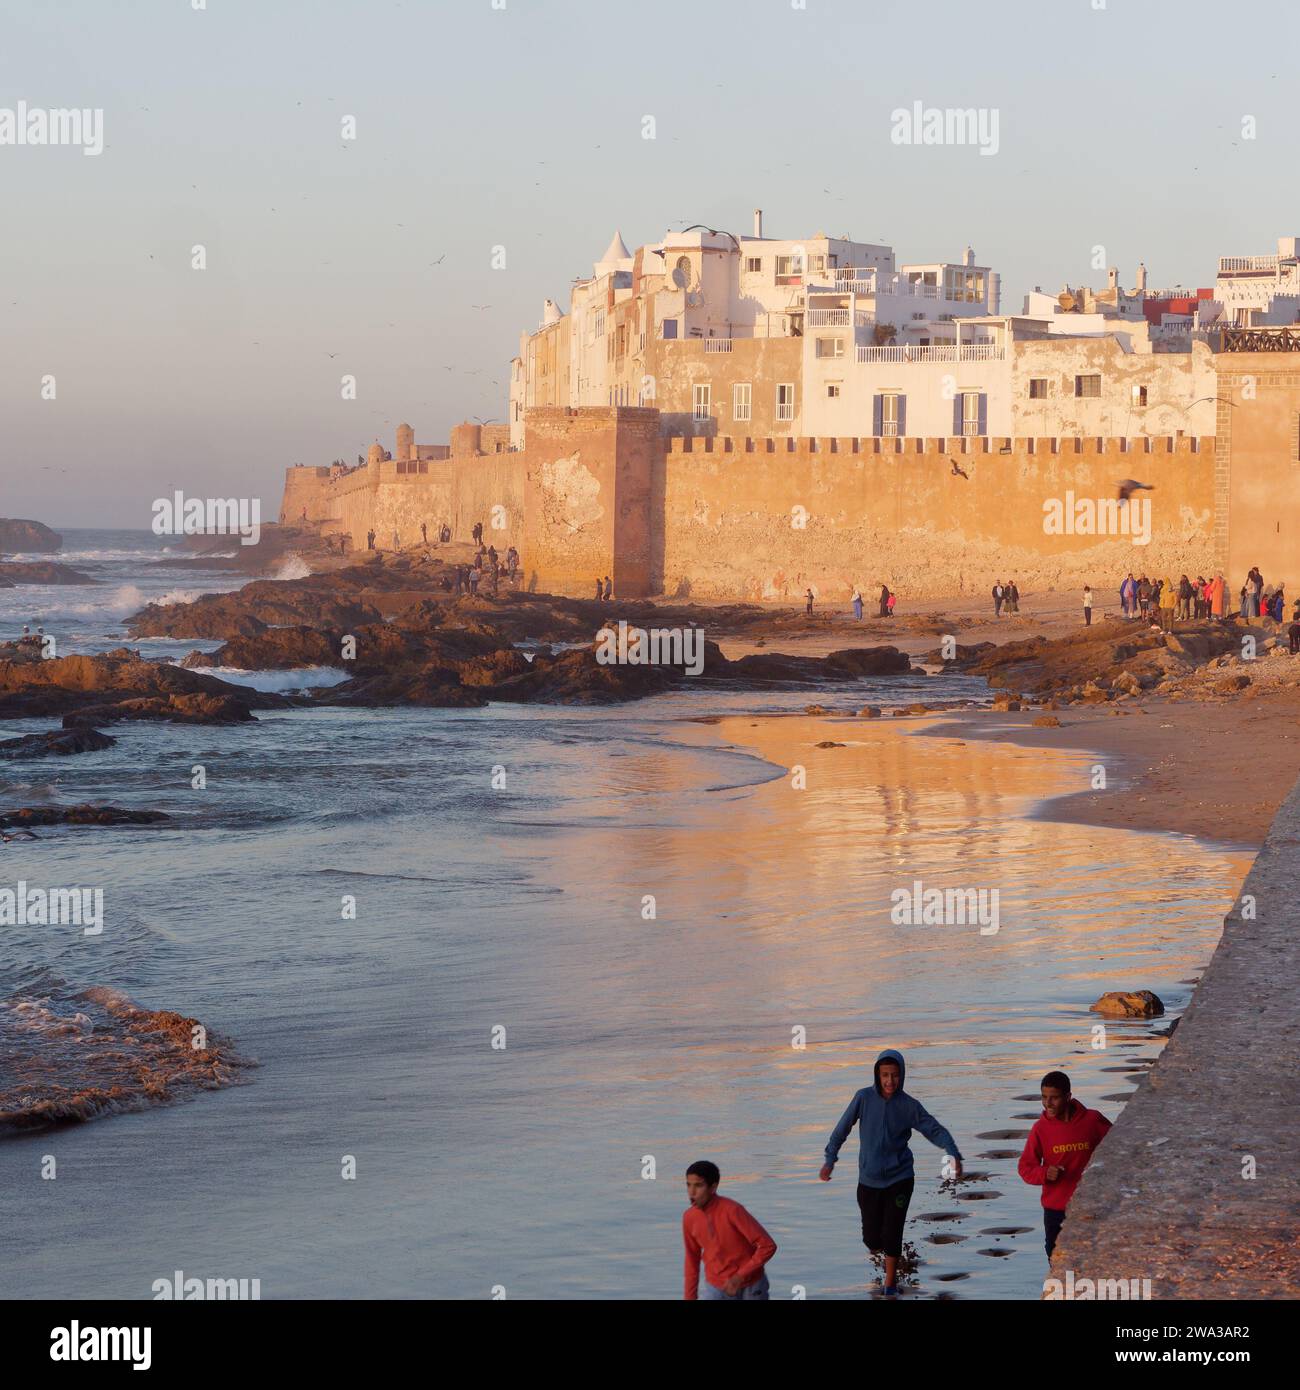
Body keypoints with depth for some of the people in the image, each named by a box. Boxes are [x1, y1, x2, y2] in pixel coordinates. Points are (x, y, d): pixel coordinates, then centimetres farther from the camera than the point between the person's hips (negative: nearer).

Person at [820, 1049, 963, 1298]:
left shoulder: (909, 1105, -9)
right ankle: (880, 1249, 44)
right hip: (869, 1180, 1)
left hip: (900, 1179, -1)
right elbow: (843, 1128, -1)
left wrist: (954, 1154, -22)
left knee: (891, 1234, -7)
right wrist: (830, 1160, -3)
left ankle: (891, 1282, 16)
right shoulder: (864, 1098, -8)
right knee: (872, 1236, 7)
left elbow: (935, 1131, -6)